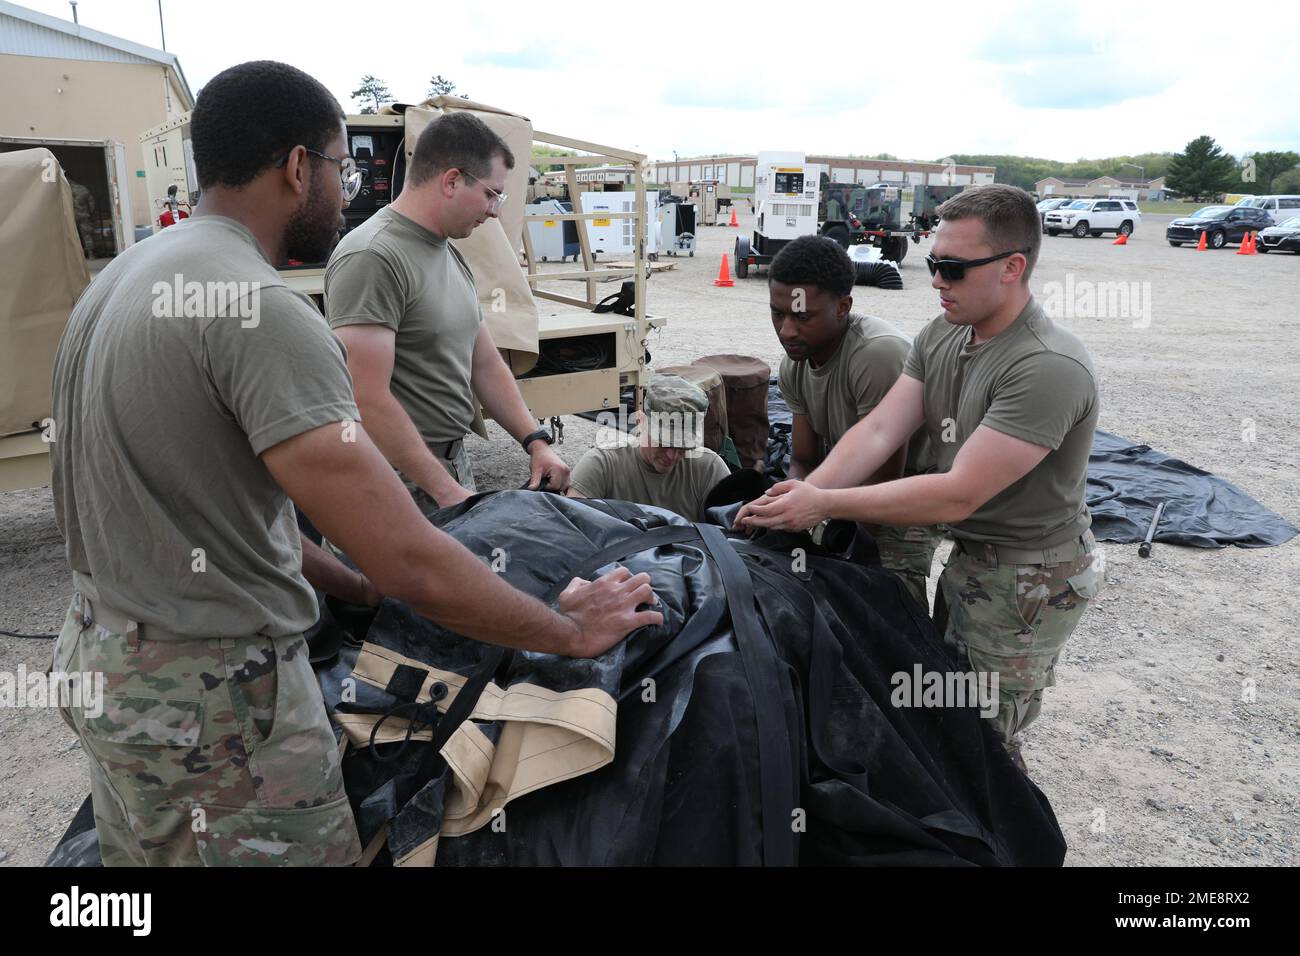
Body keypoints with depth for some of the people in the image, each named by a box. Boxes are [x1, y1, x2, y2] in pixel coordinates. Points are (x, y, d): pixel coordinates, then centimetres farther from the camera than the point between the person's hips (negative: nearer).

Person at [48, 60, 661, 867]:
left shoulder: (125, 276, 6)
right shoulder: (260, 311, -24)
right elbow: (410, 563, -29)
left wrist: (347, 582, 13)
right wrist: (572, 631, -15)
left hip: (104, 658, 10)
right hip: (215, 706, -9)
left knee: (143, 849, 23)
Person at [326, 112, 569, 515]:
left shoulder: (451, 256, 12)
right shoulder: (371, 258, -18)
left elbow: (485, 364, 15)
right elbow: (366, 398, -24)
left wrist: (536, 442, 5)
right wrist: (445, 490, -22)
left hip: (455, 466, 9)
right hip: (403, 482, -9)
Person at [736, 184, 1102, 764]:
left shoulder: (1047, 368, -28)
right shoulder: (941, 336, -1)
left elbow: (960, 494, -31)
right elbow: (880, 428, -10)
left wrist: (825, 505, -31)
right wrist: (805, 494, -25)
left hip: (1027, 582, -8)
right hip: (970, 558, 8)